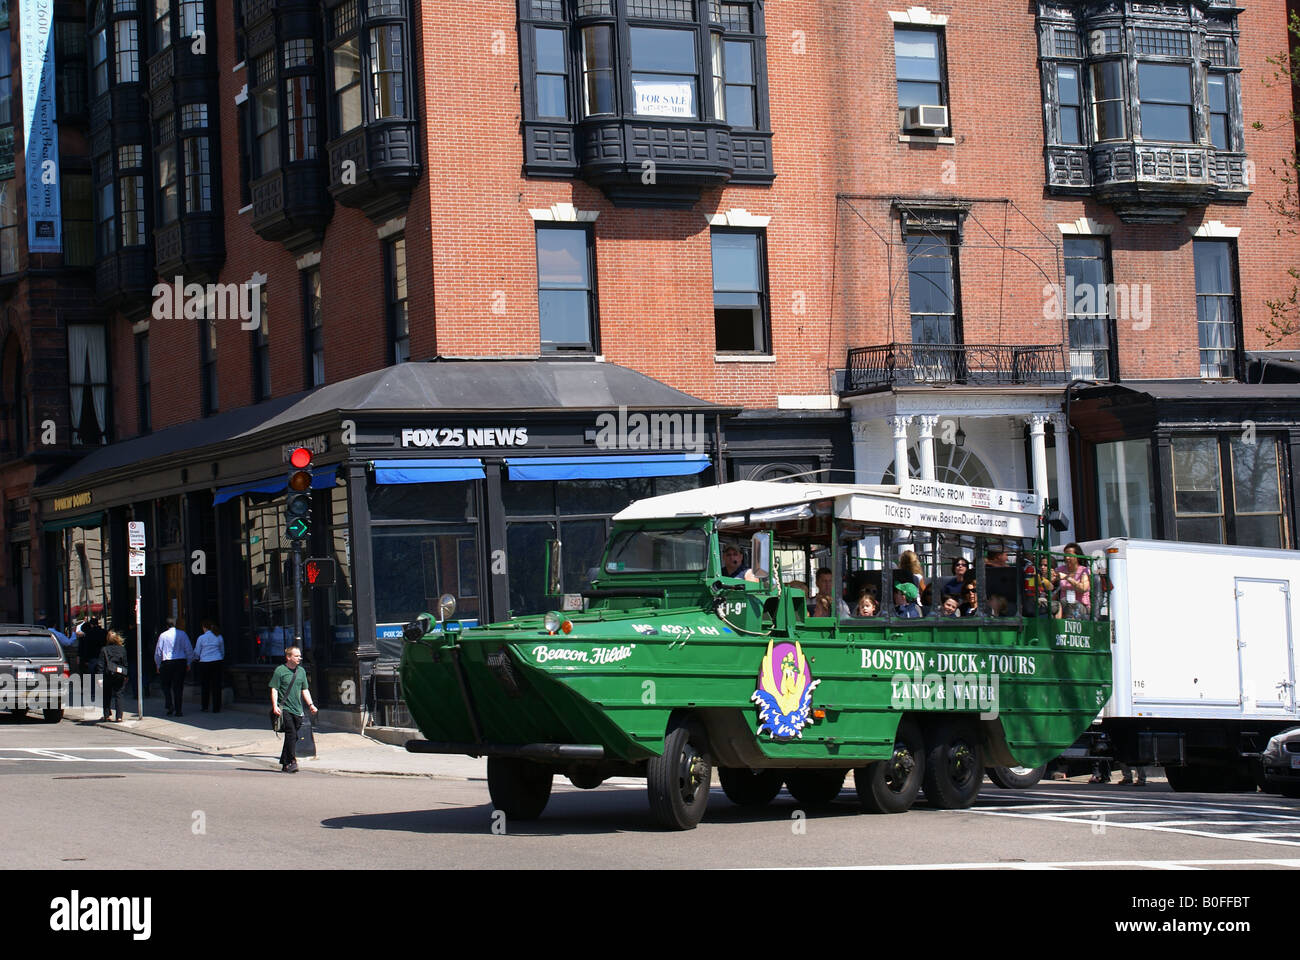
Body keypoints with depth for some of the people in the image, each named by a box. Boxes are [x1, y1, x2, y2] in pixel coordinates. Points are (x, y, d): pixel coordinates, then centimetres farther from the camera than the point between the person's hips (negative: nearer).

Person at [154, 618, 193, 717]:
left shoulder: (163, 635, 0)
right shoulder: (182, 634, 1)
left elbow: (158, 652, 4)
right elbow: (189, 649, 2)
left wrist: (158, 666, 14)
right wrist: (188, 663, 12)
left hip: (167, 663, -1)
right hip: (181, 662, 1)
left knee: (166, 686, 13)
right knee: (179, 687, 6)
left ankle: (170, 706, -6)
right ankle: (178, 711, 5)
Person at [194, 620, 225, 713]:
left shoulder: (201, 638, -3)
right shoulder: (219, 637, 5)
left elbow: (197, 652, 6)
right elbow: (222, 651, 16)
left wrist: (195, 658, 27)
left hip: (204, 663, -2)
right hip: (217, 662, 2)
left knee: (205, 686, 10)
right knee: (216, 685, 3)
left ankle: (204, 707, 13)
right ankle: (216, 708, 1)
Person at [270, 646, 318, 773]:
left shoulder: (301, 671, 15)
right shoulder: (280, 670, -3)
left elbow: (305, 690, 21)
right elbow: (274, 689, -5)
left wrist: (310, 704, 10)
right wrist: (275, 706, -16)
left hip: (297, 710, 6)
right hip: (284, 709, -6)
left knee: (292, 737, 6)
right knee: (291, 734, -17)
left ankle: (284, 764, 15)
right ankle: (292, 762, -17)